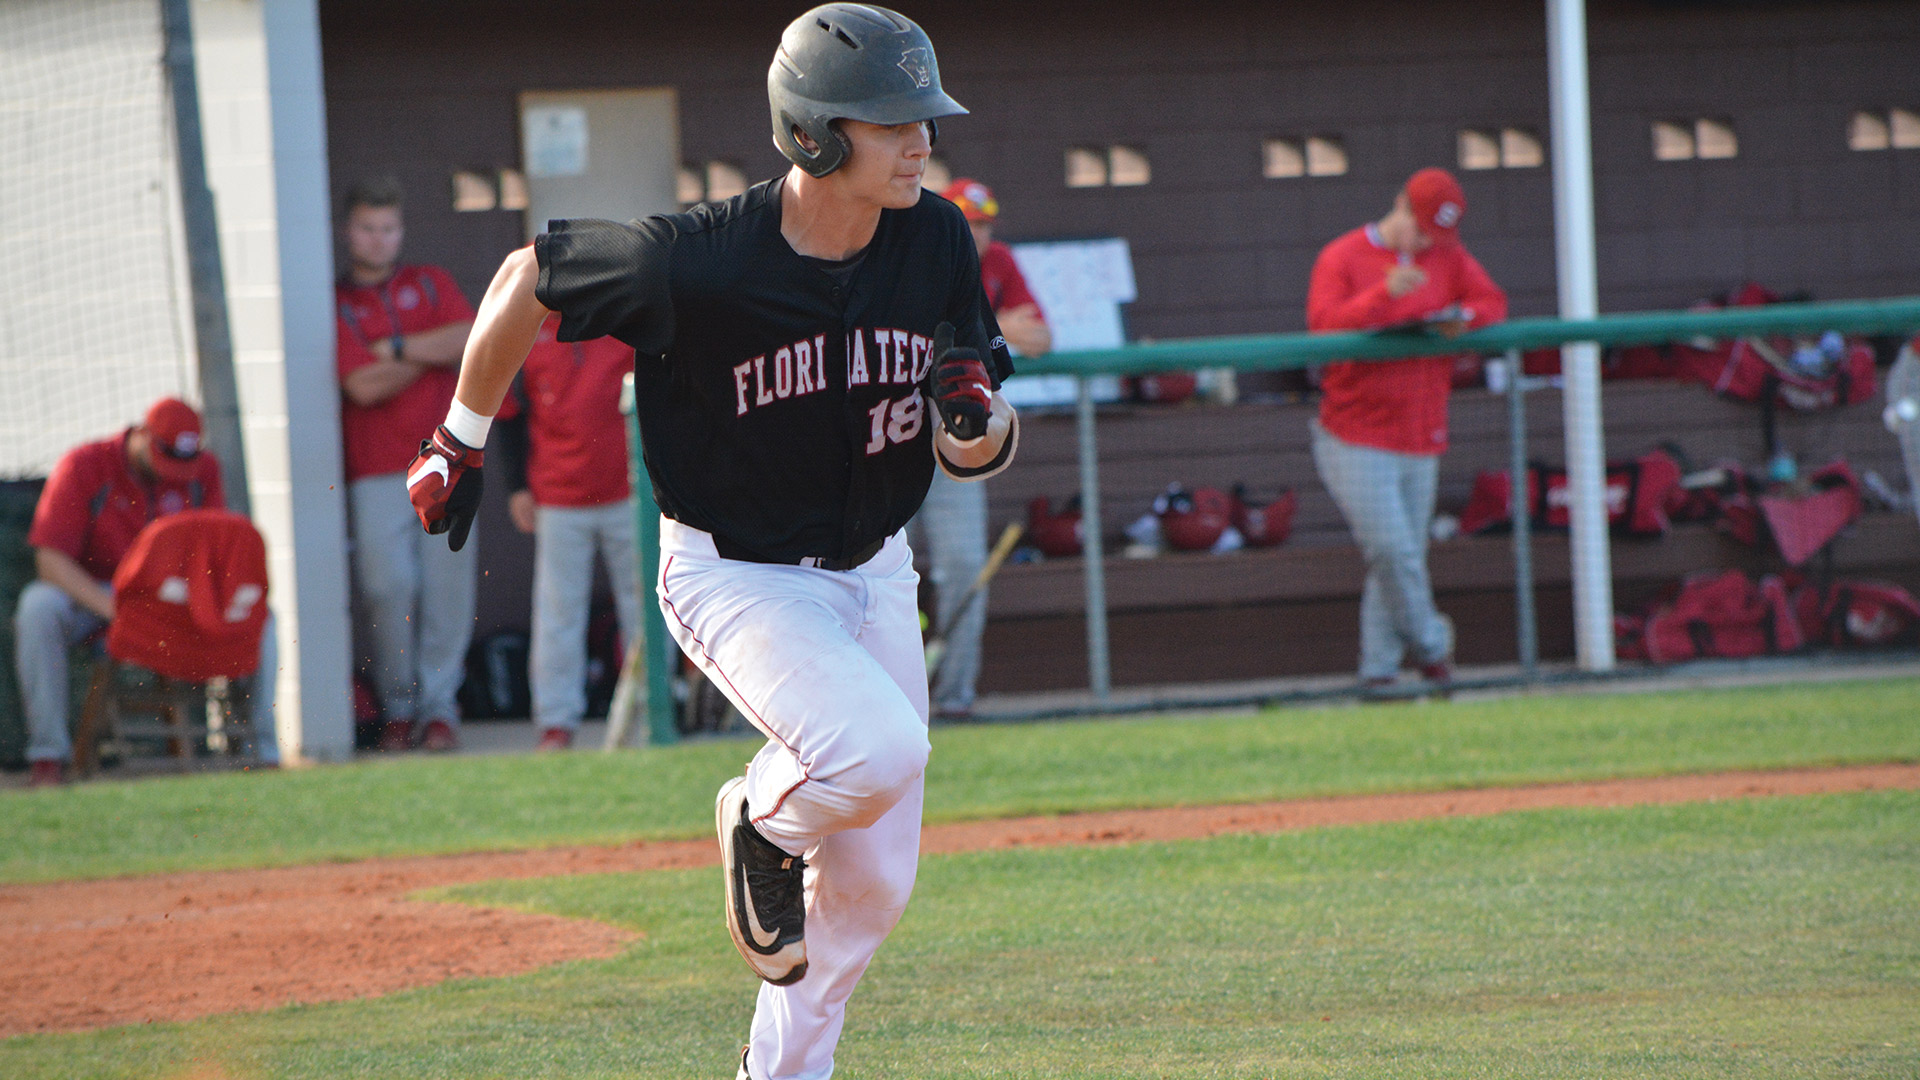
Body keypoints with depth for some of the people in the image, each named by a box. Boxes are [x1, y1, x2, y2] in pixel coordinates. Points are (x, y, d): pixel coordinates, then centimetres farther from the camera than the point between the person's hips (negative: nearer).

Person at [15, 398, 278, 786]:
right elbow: (51, 558, -19)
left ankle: (263, 750, -16)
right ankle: (47, 752, -31)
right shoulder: (83, 466, -13)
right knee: (39, 606, -36)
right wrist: (111, 607, -34)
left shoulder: (204, 471, -2)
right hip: (91, 593, -3)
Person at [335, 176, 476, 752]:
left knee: (446, 581, -3)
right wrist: (432, 352, 0)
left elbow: (470, 339, -1)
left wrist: (395, 348, -3)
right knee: (387, 585, -11)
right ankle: (398, 707, 0)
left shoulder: (430, 284, 17)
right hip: (375, 468, -2)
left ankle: (440, 705, 4)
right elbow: (364, 386, -8)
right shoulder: (335, 304, 5)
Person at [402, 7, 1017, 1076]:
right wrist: (461, 445, 3)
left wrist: (976, 418, -26)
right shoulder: (695, 263, -26)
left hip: (871, 575, 6)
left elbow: (981, 452, -1)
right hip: (734, 576, -6)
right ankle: (765, 821, 2)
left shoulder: (936, 243, -10)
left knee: (871, 886, 9)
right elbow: (529, 278, -9)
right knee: (879, 749, -31)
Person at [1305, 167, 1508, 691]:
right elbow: (1325, 325, -18)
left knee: (1403, 557, 4)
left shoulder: (1447, 256, 10)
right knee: (1390, 549, -14)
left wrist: (1465, 317, -10)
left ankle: (1379, 668, 10)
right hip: (1355, 440, -5)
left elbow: (1494, 302, 13)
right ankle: (1430, 643, 6)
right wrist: (1386, 293, -30)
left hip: (1421, 441, 5)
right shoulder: (1341, 259, -5)